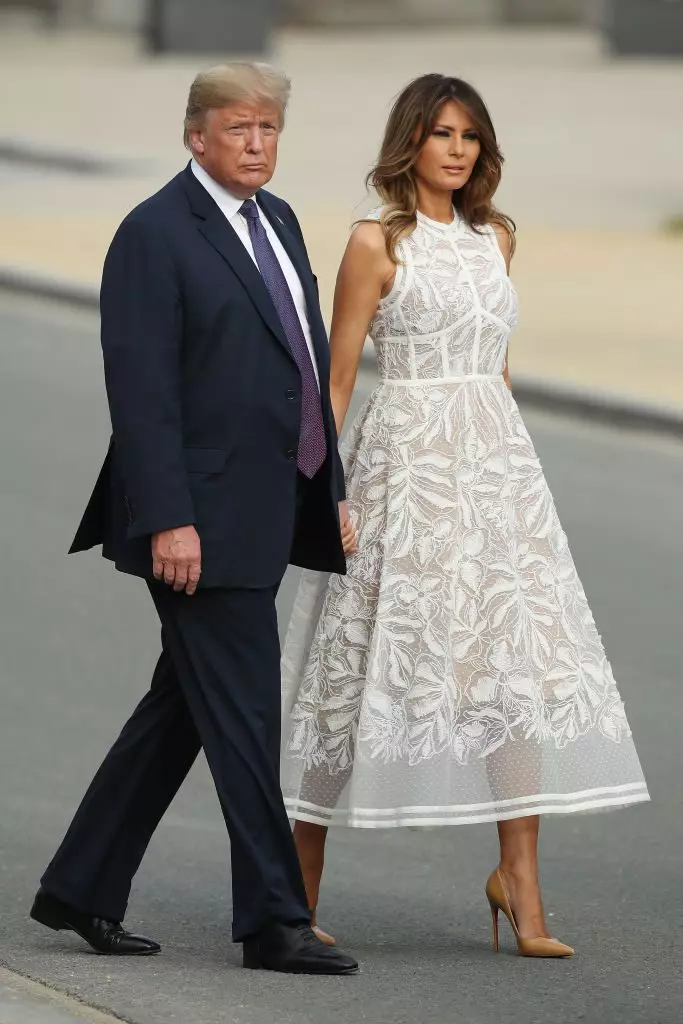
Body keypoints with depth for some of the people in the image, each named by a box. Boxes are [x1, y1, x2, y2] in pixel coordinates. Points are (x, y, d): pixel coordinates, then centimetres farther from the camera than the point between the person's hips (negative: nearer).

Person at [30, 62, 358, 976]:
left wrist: (331, 490, 15)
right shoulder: (155, 235, -11)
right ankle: (274, 922, 0)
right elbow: (142, 390, -16)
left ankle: (82, 890, 22)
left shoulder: (278, 222, 15)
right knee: (243, 718, -5)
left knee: (180, 712, 13)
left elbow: (309, 362, 20)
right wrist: (169, 521, -22)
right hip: (202, 519, -9)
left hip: (267, 514, 9)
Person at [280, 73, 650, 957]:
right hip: (404, 462, -5)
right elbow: (336, 379, -3)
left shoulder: (495, 238, 13)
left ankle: (518, 880, -5)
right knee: (367, 657, -1)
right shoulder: (377, 243, -3)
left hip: (496, 458, 5)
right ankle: (301, 879, 12)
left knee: (523, 657, -6)